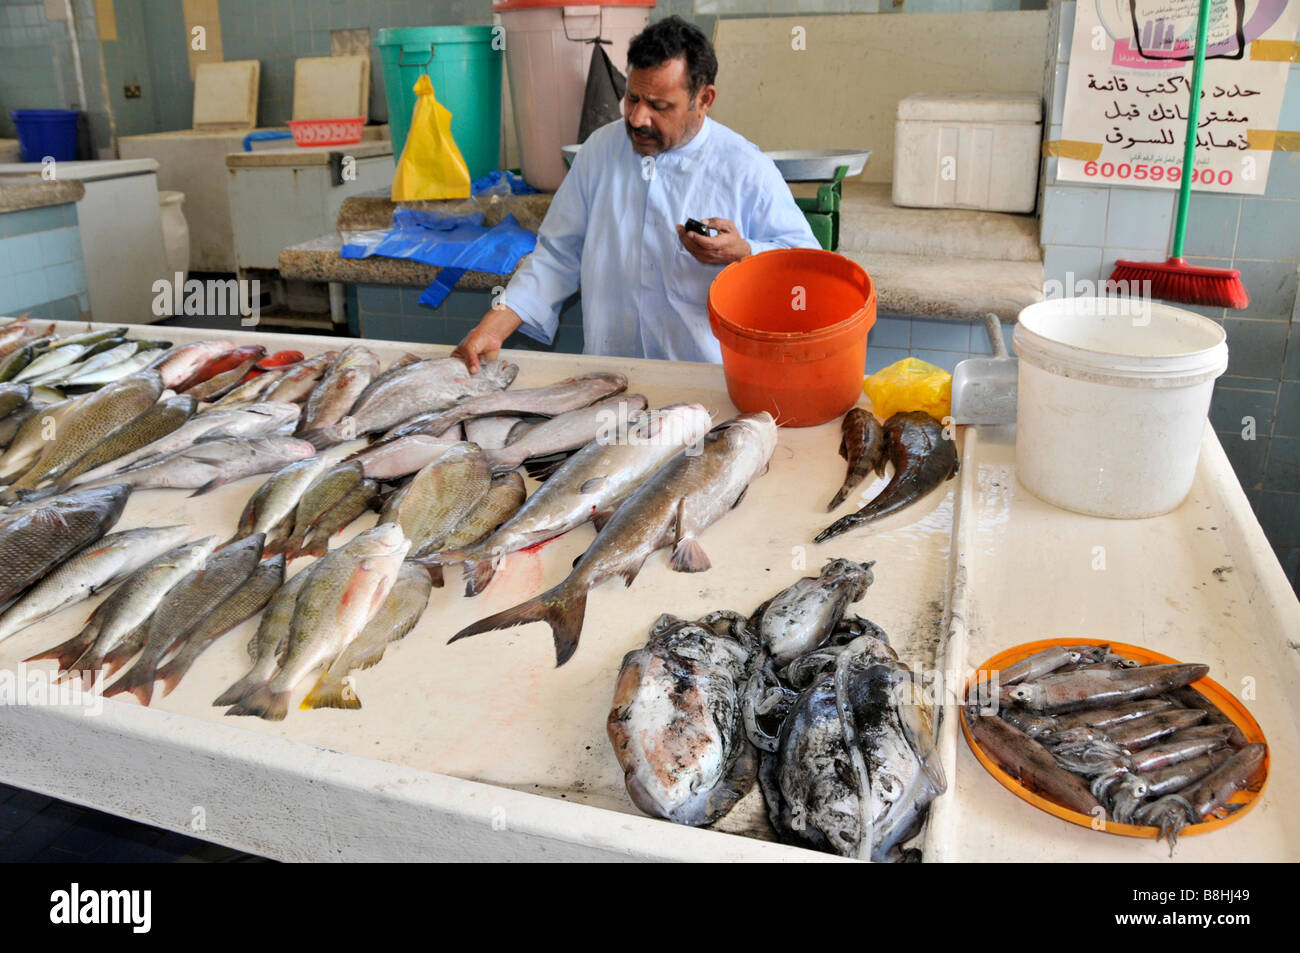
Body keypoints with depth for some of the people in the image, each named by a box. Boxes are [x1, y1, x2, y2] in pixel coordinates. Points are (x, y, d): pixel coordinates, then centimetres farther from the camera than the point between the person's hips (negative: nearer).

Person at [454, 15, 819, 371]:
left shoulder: (748, 171, -1)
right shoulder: (600, 148, 10)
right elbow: (557, 254, 14)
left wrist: (742, 254, -17)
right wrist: (494, 326, 2)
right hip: (607, 372, 3)